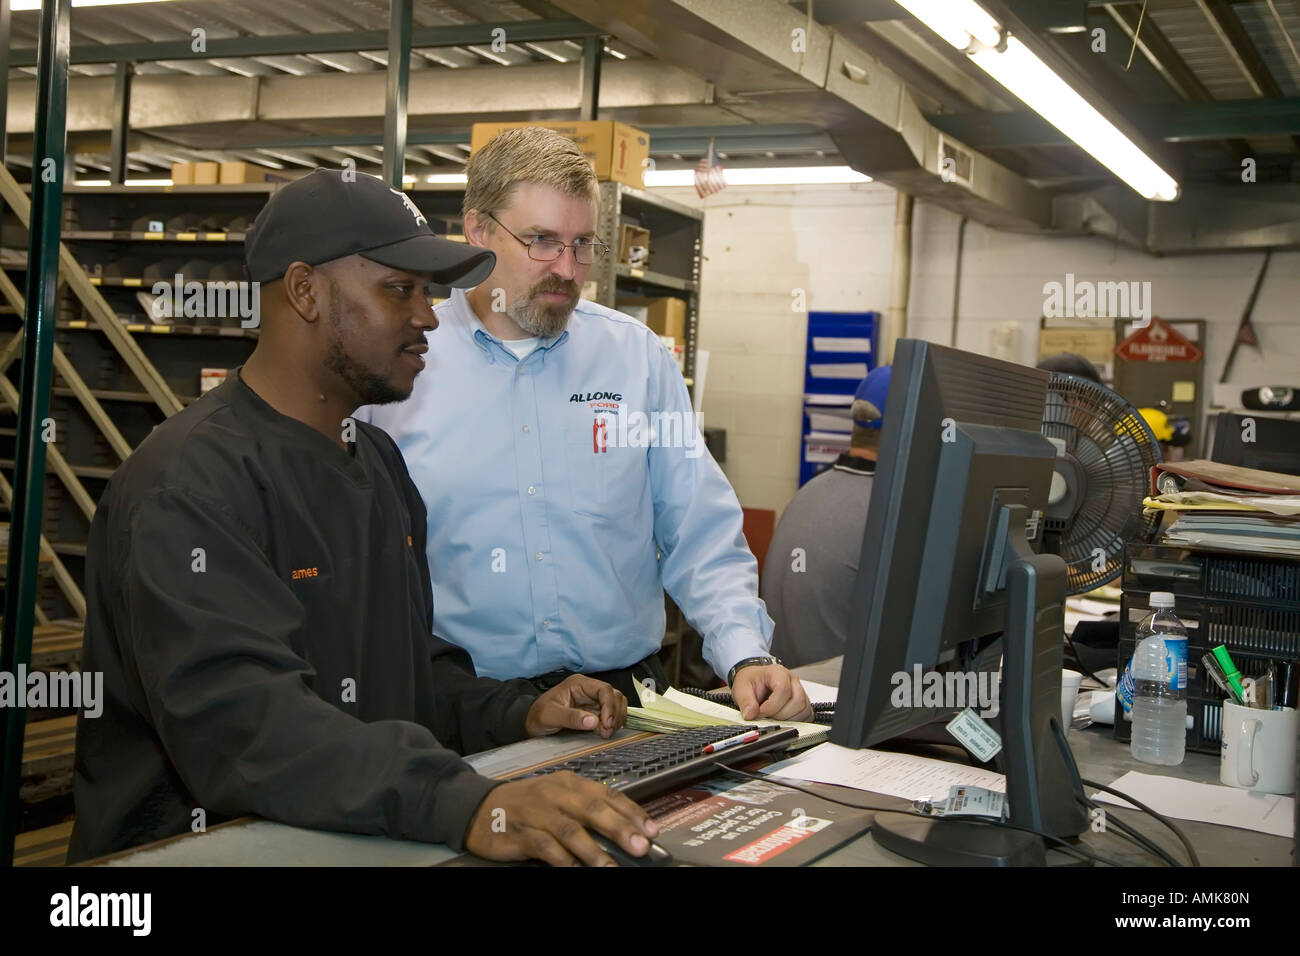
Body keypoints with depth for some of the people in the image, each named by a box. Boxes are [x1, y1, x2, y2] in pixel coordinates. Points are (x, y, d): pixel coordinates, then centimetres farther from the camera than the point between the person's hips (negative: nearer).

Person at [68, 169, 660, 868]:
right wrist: (462, 803, -40)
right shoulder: (190, 484, -15)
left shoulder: (380, 461, 14)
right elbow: (238, 721, -29)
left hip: (362, 839, 7)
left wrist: (517, 716, 2)